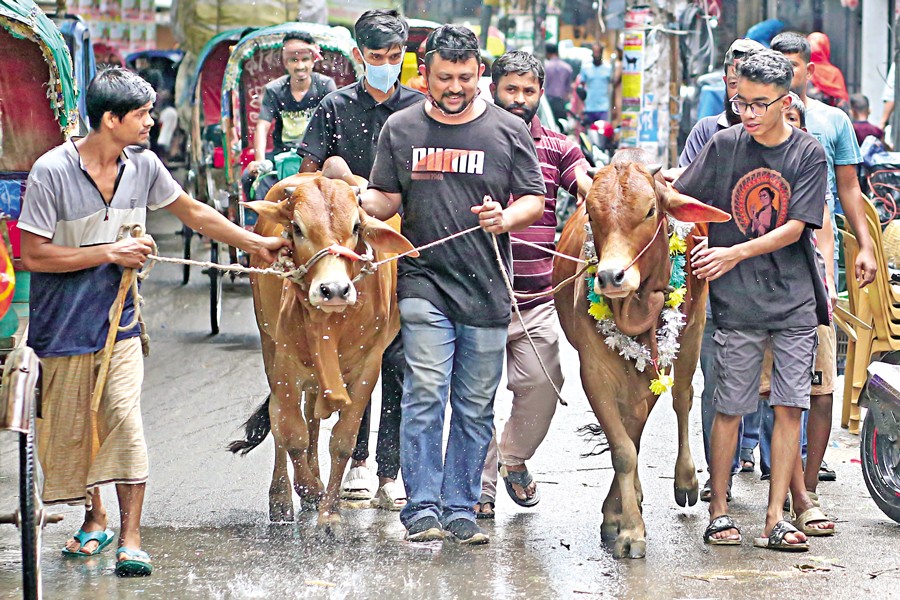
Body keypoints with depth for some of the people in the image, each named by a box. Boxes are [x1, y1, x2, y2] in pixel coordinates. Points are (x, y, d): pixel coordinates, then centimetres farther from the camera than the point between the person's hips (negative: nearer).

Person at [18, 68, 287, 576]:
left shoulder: (142, 165, 0)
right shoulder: (53, 171, -15)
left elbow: (194, 212, 15)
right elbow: (33, 255, -15)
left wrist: (258, 243, 17)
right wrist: (110, 253, -15)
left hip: (117, 319, 3)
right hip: (62, 324, -3)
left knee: (124, 417, -11)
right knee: (71, 427, 8)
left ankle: (131, 538, -7)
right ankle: (95, 520, 32)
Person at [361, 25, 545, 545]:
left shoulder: (509, 130, 5)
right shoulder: (401, 129, 7)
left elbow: (534, 200, 5)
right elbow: (387, 199, 12)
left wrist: (506, 218, -15)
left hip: (488, 289, 1)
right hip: (424, 283, -1)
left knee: (476, 406, 6)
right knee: (425, 394, -10)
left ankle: (460, 510, 14)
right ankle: (422, 508, -6)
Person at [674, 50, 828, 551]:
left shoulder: (808, 152, -1)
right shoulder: (724, 146, 1)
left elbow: (796, 228, -7)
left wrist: (735, 253, -16)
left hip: (795, 300, 0)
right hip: (736, 302, 0)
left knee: (790, 405, -1)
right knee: (730, 407, 1)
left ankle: (776, 518, 4)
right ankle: (719, 510, 13)